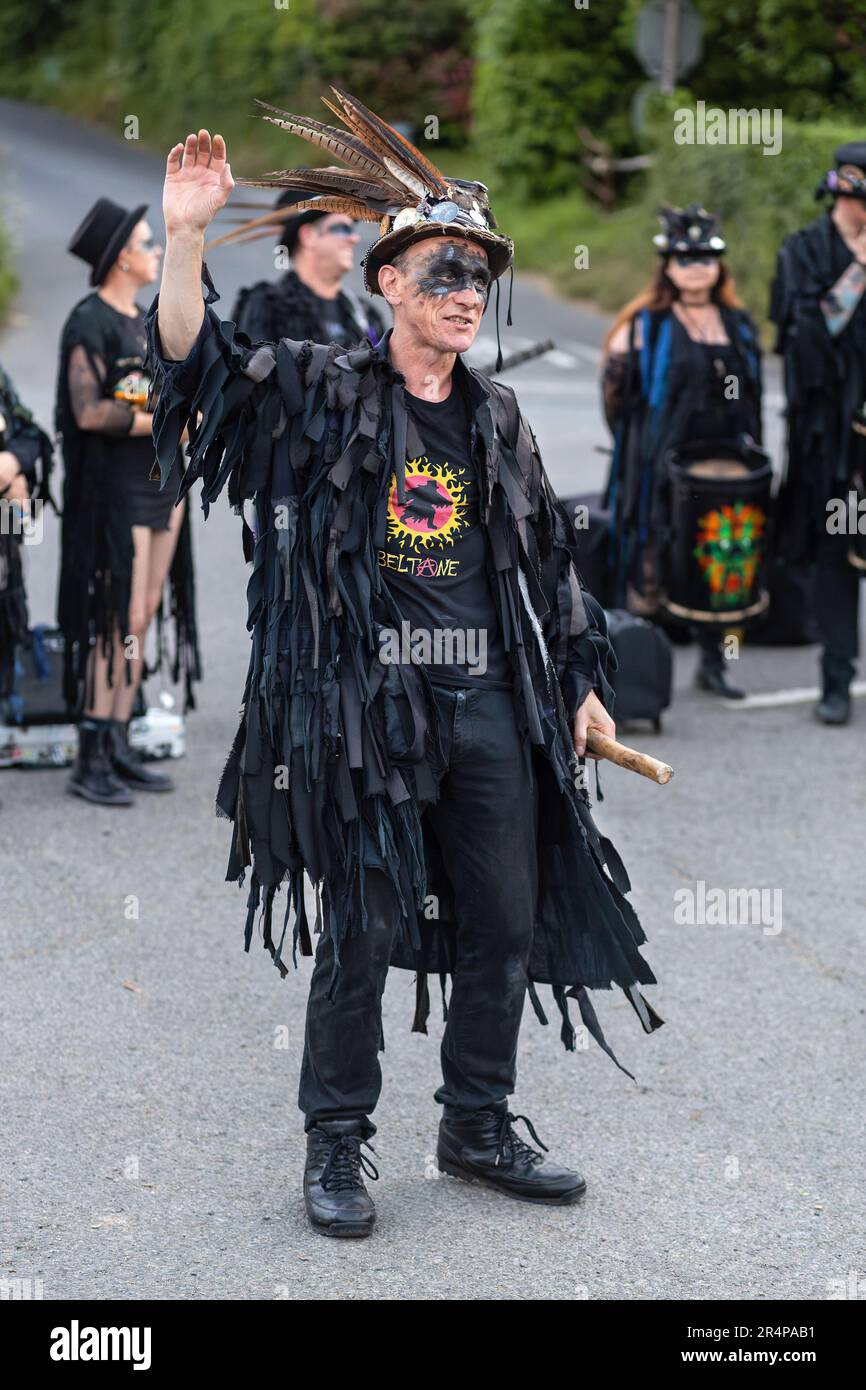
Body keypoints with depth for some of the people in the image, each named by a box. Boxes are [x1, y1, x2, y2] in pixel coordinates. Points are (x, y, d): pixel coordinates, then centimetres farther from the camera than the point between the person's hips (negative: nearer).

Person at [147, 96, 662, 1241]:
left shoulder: (498, 417, 14)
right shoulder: (323, 394, 1)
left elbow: (548, 556, 21)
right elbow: (196, 359, -12)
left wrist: (580, 682, 19)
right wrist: (187, 237, -26)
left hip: (494, 705, 5)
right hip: (365, 707, -5)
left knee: (507, 929, 10)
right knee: (361, 934, -1)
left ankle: (479, 1126, 27)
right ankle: (336, 1145, 15)